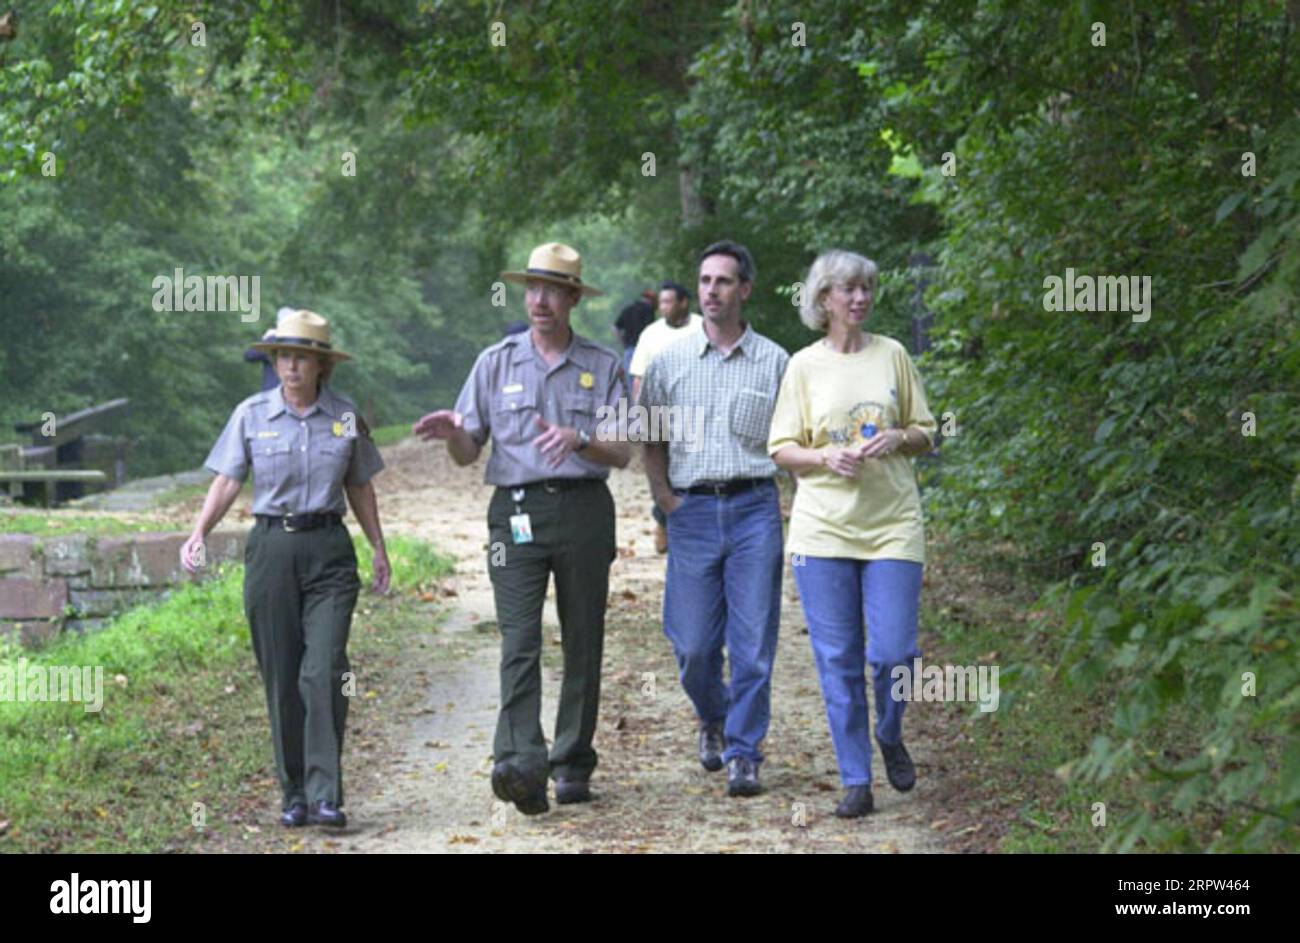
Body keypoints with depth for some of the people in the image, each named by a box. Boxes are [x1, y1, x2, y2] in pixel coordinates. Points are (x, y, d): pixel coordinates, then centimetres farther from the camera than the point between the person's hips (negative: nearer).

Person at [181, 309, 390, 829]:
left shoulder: (345, 415, 5)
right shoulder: (251, 414, 3)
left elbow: (359, 487, 15)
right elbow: (227, 481, 0)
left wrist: (379, 546, 13)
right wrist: (198, 533, -14)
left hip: (329, 550, -1)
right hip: (271, 547, 1)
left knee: (324, 671, -13)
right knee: (281, 677, 4)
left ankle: (326, 795, -13)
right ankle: (294, 794, 14)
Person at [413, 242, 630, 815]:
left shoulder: (603, 366, 9)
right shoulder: (496, 363, 10)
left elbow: (622, 452, 1)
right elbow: (469, 453, 9)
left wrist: (579, 438, -18)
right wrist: (453, 433, -14)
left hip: (584, 510, 1)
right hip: (517, 512, -1)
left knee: (583, 642, 4)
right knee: (519, 640, -13)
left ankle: (572, 764, 13)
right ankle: (520, 764, -25)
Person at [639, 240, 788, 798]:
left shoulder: (774, 361, 6)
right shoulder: (670, 360, 8)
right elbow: (652, 440, 14)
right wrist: (666, 501, 3)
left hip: (754, 507, -1)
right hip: (693, 509, 1)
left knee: (753, 643, -5)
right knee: (693, 645, 3)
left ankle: (743, 753, 4)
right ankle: (713, 720, 31)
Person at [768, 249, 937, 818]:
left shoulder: (892, 355, 7)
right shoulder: (804, 365, 4)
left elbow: (926, 434, 12)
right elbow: (782, 449, 6)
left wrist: (898, 439, -9)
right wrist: (828, 457, -12)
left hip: (893, 525, 0)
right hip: (823, 529, 0)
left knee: (892, 653, -7)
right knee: (838, 662, 1)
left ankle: (890, 737, 24)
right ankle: (855, 780, 10)